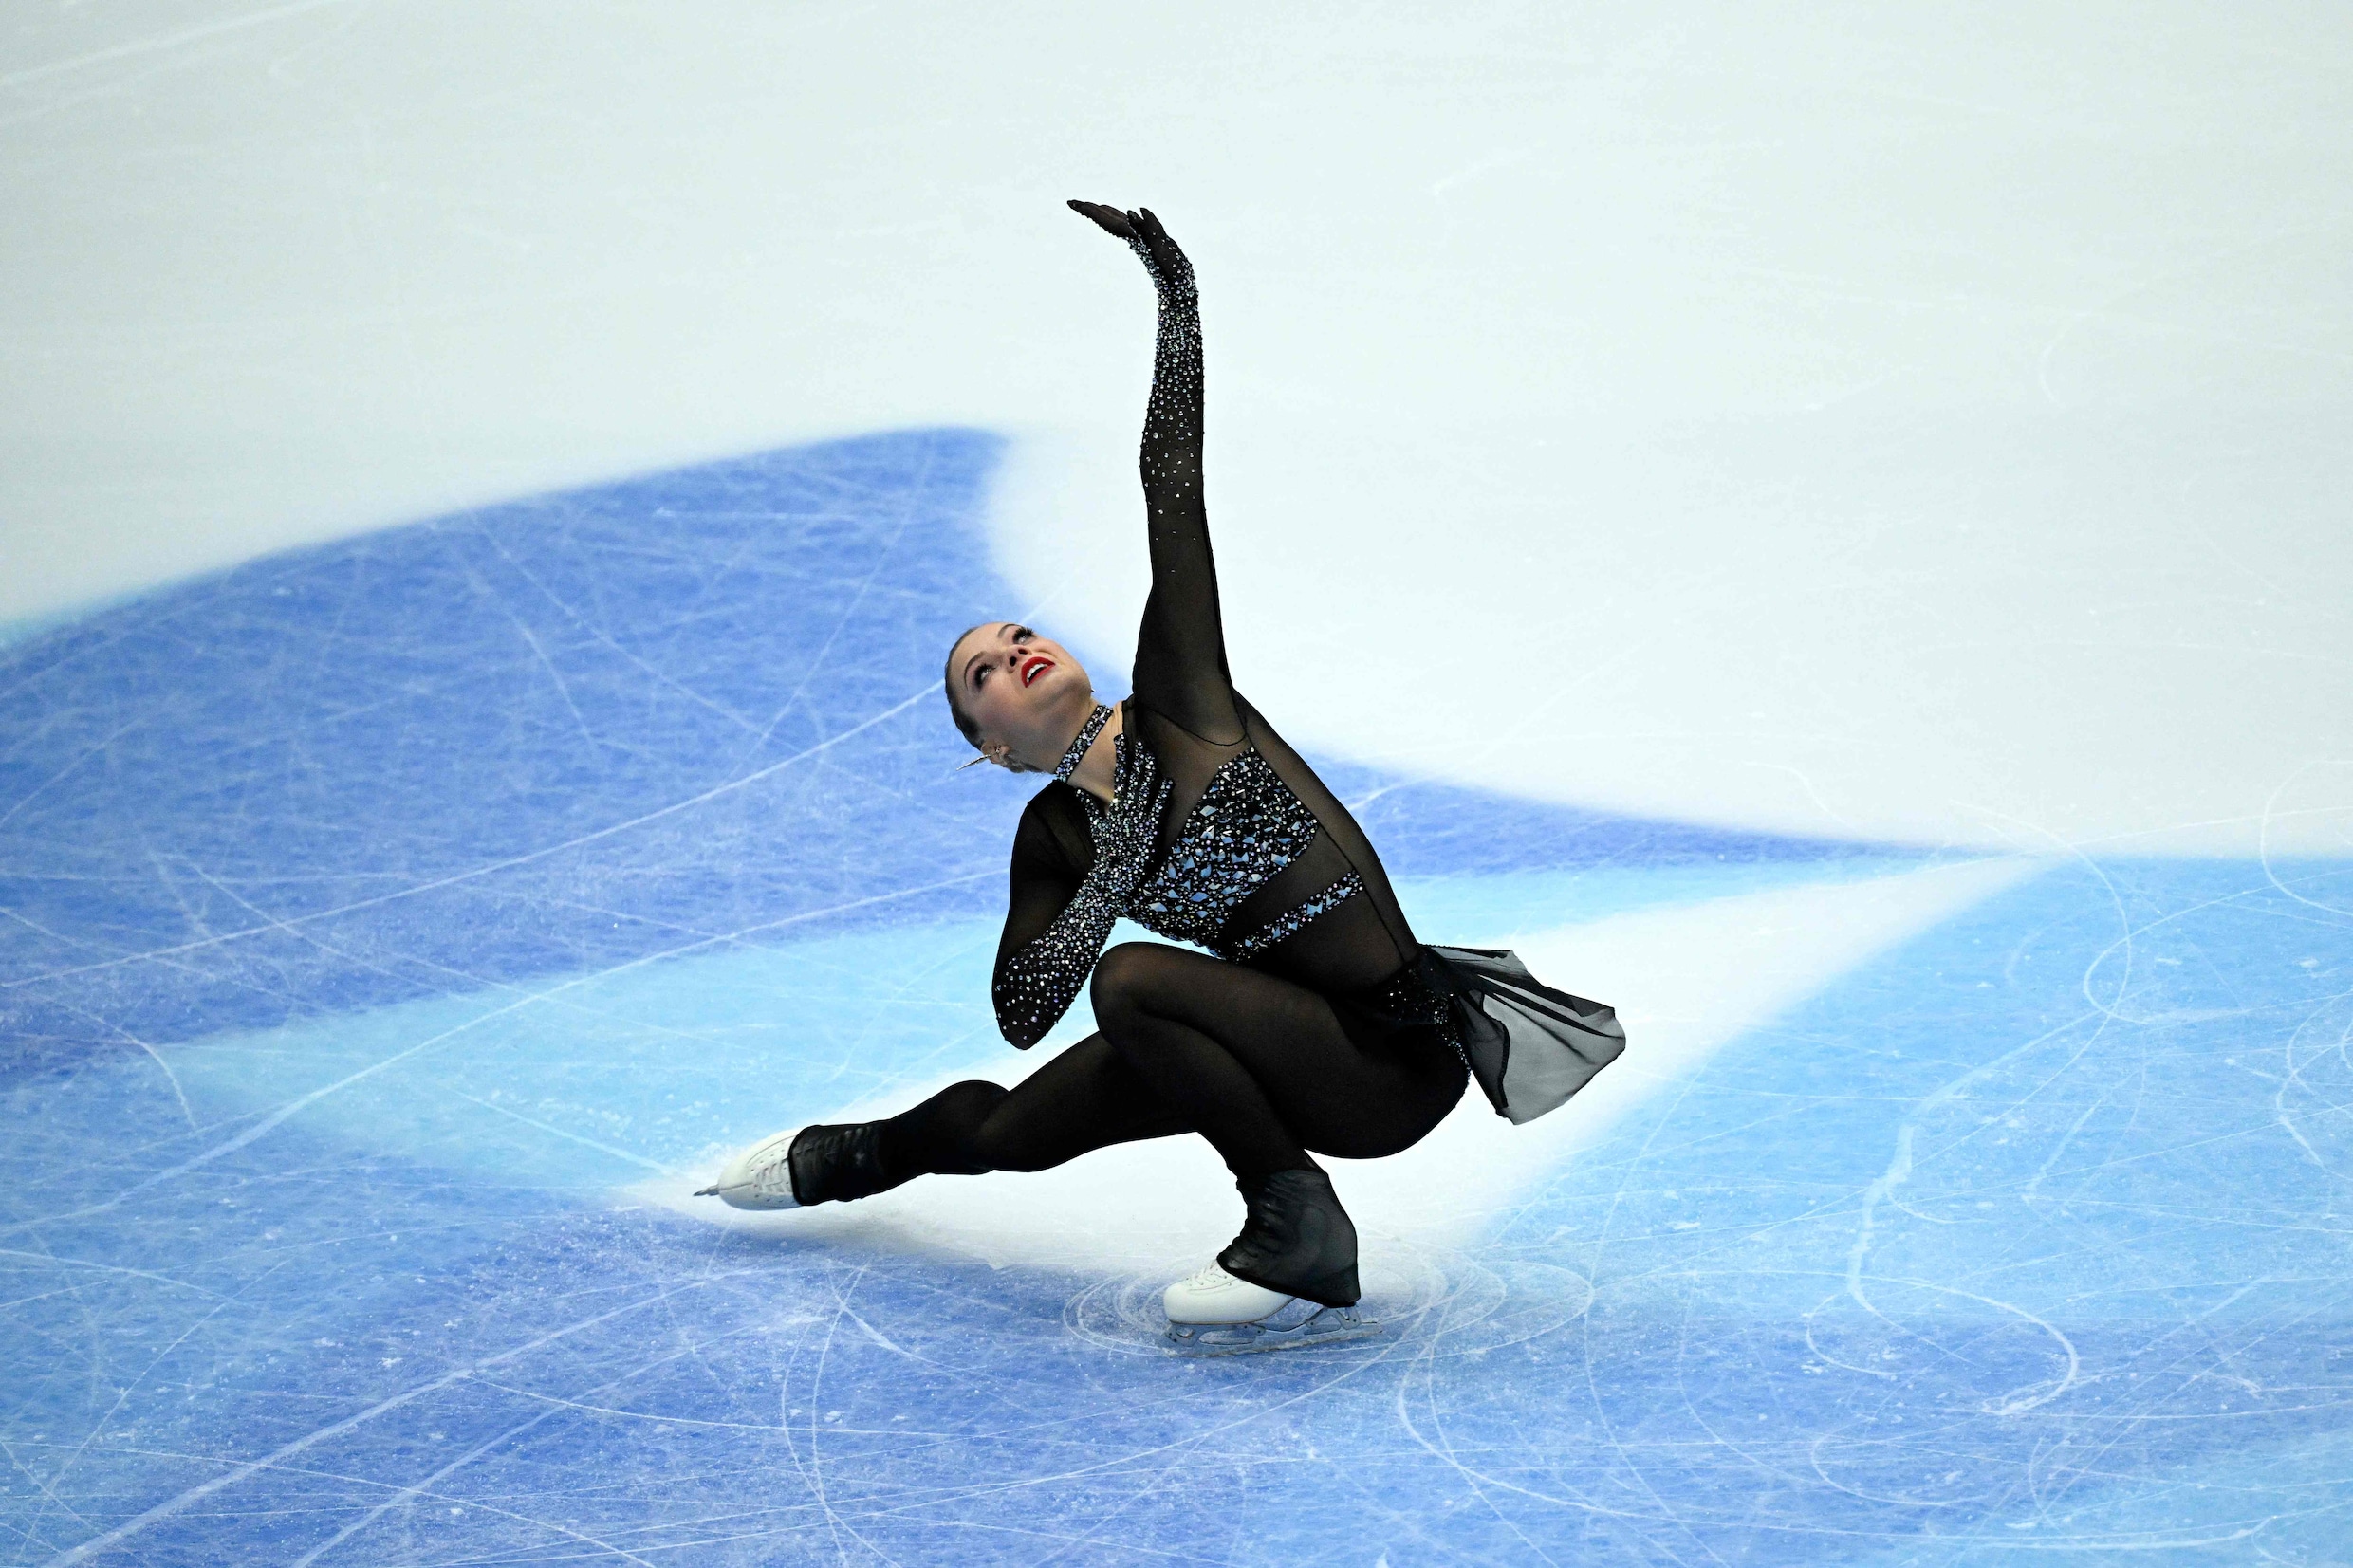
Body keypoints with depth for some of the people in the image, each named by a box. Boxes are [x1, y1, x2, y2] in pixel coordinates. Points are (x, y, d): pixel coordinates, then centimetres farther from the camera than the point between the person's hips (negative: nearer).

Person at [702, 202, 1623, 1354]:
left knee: (1135, 982, -28)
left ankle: (1300, 1246, -18)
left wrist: (1173, 288, -15)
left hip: (1396, 1057, -6)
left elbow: (1173, 484, -12)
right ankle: (838, 1161, 54)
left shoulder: (1178, 692, -8)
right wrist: (1122, 868, -18)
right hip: (1300, 1051, 6)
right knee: (1008, 1128, 18)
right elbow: (1021, 1012, -7)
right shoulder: (1054, 840, 3)